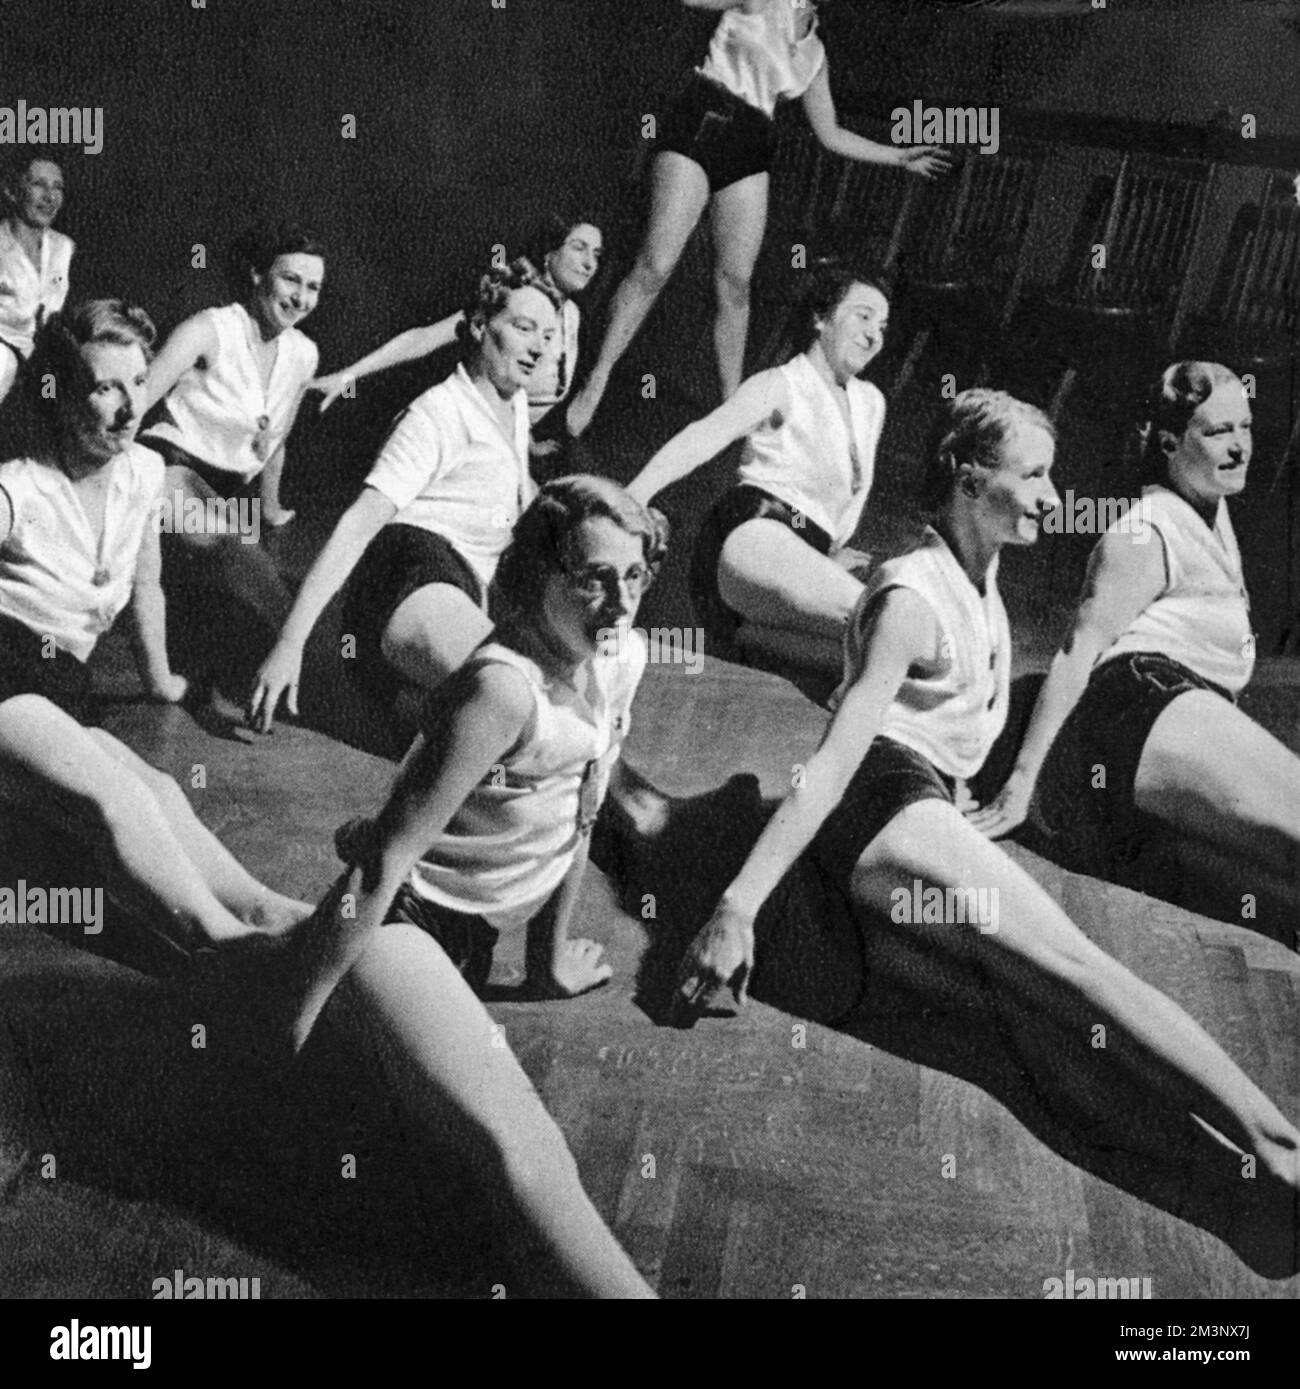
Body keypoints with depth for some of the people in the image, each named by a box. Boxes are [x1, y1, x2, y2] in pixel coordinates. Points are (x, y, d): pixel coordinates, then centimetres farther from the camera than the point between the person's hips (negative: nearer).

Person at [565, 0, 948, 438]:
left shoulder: (814, 54, 19)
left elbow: (831, 135, 24)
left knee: (736, 283, 0)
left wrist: (899, 157, 24)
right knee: (656, 266, -15)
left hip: (751, 151, 6)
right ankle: (595, 384, -13)